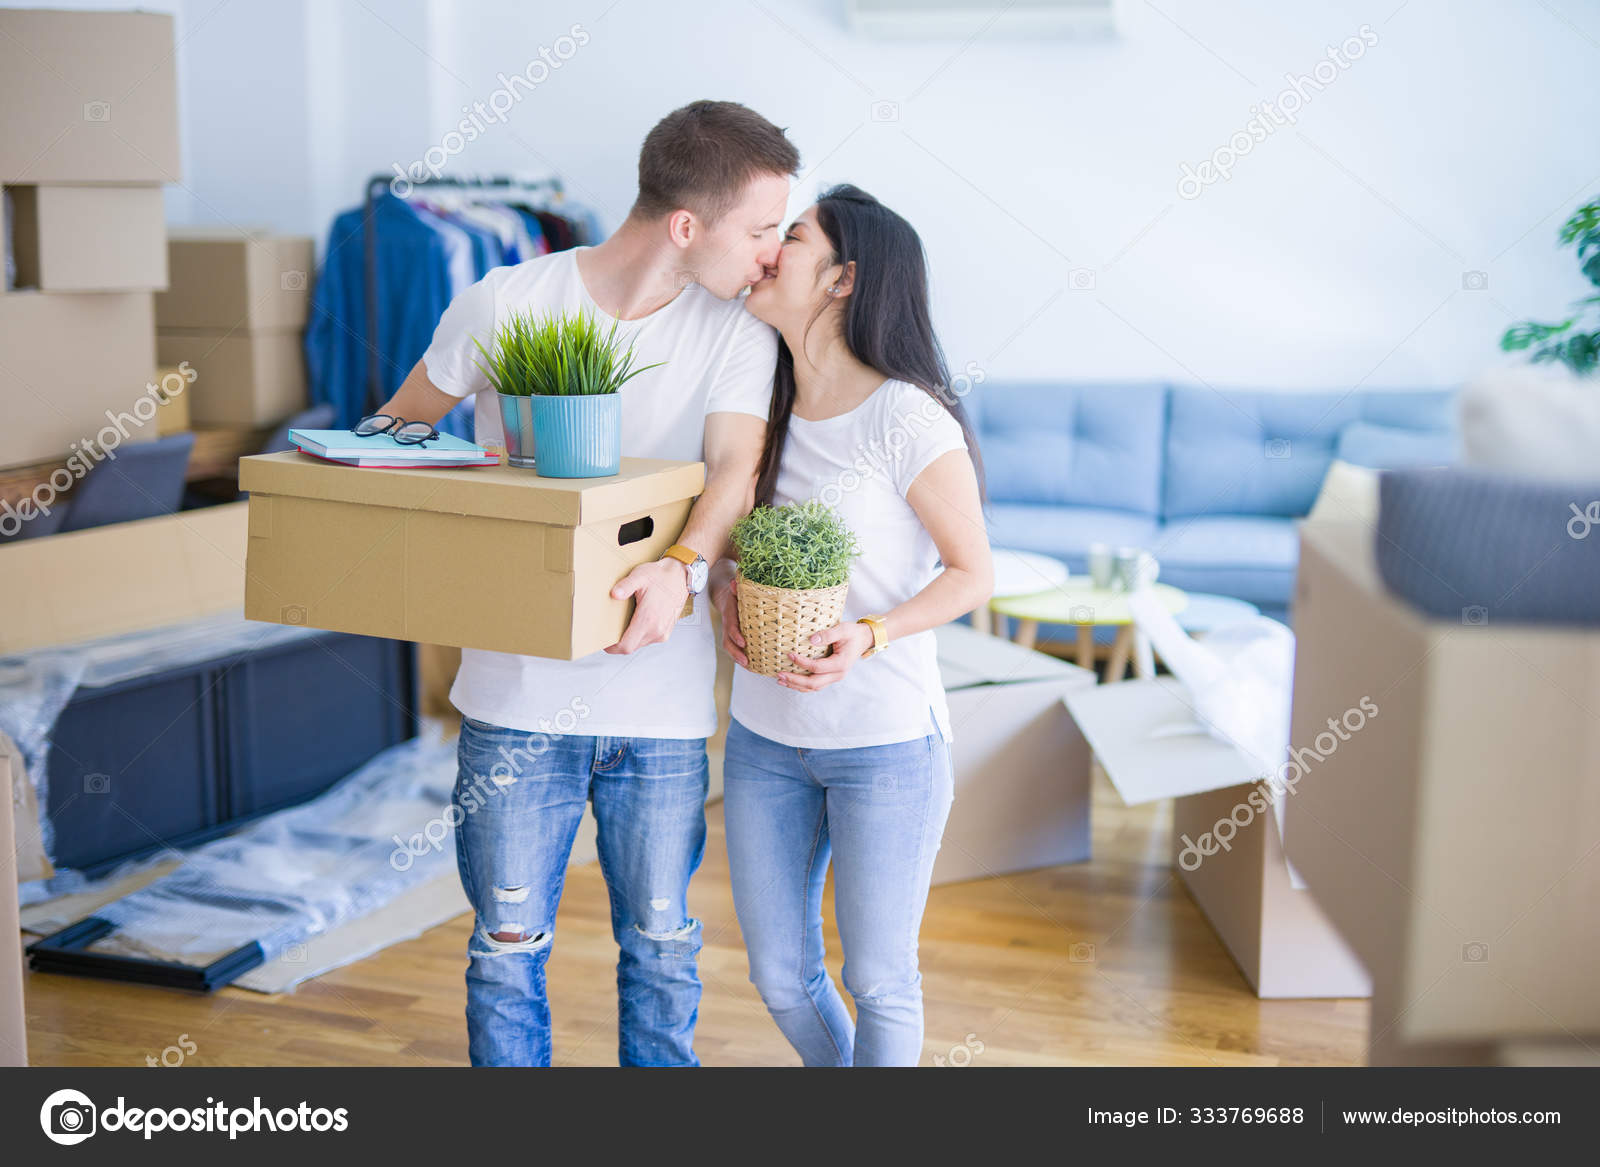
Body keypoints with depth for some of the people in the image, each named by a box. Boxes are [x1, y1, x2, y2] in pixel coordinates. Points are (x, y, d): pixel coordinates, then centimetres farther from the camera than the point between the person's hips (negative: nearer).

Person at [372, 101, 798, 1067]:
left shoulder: (738, 331, -2)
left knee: (662, 950, 14)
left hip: (664, 705, 1)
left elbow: (735, 468, -18)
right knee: (508, 951, 10)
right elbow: (402, 427, 9)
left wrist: (682, 567, -37)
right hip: (518, 695, -1)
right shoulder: (506, 304, -6)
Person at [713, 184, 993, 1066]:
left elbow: (972, 574, -10)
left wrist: (867, 636, -25)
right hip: (764, 735, 6)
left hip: (887, 740, -6)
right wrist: (727, 590, -7)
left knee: (878, 981, 7)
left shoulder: (906, 417, -15)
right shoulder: (763, 410, 5)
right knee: (780, 977, 16)